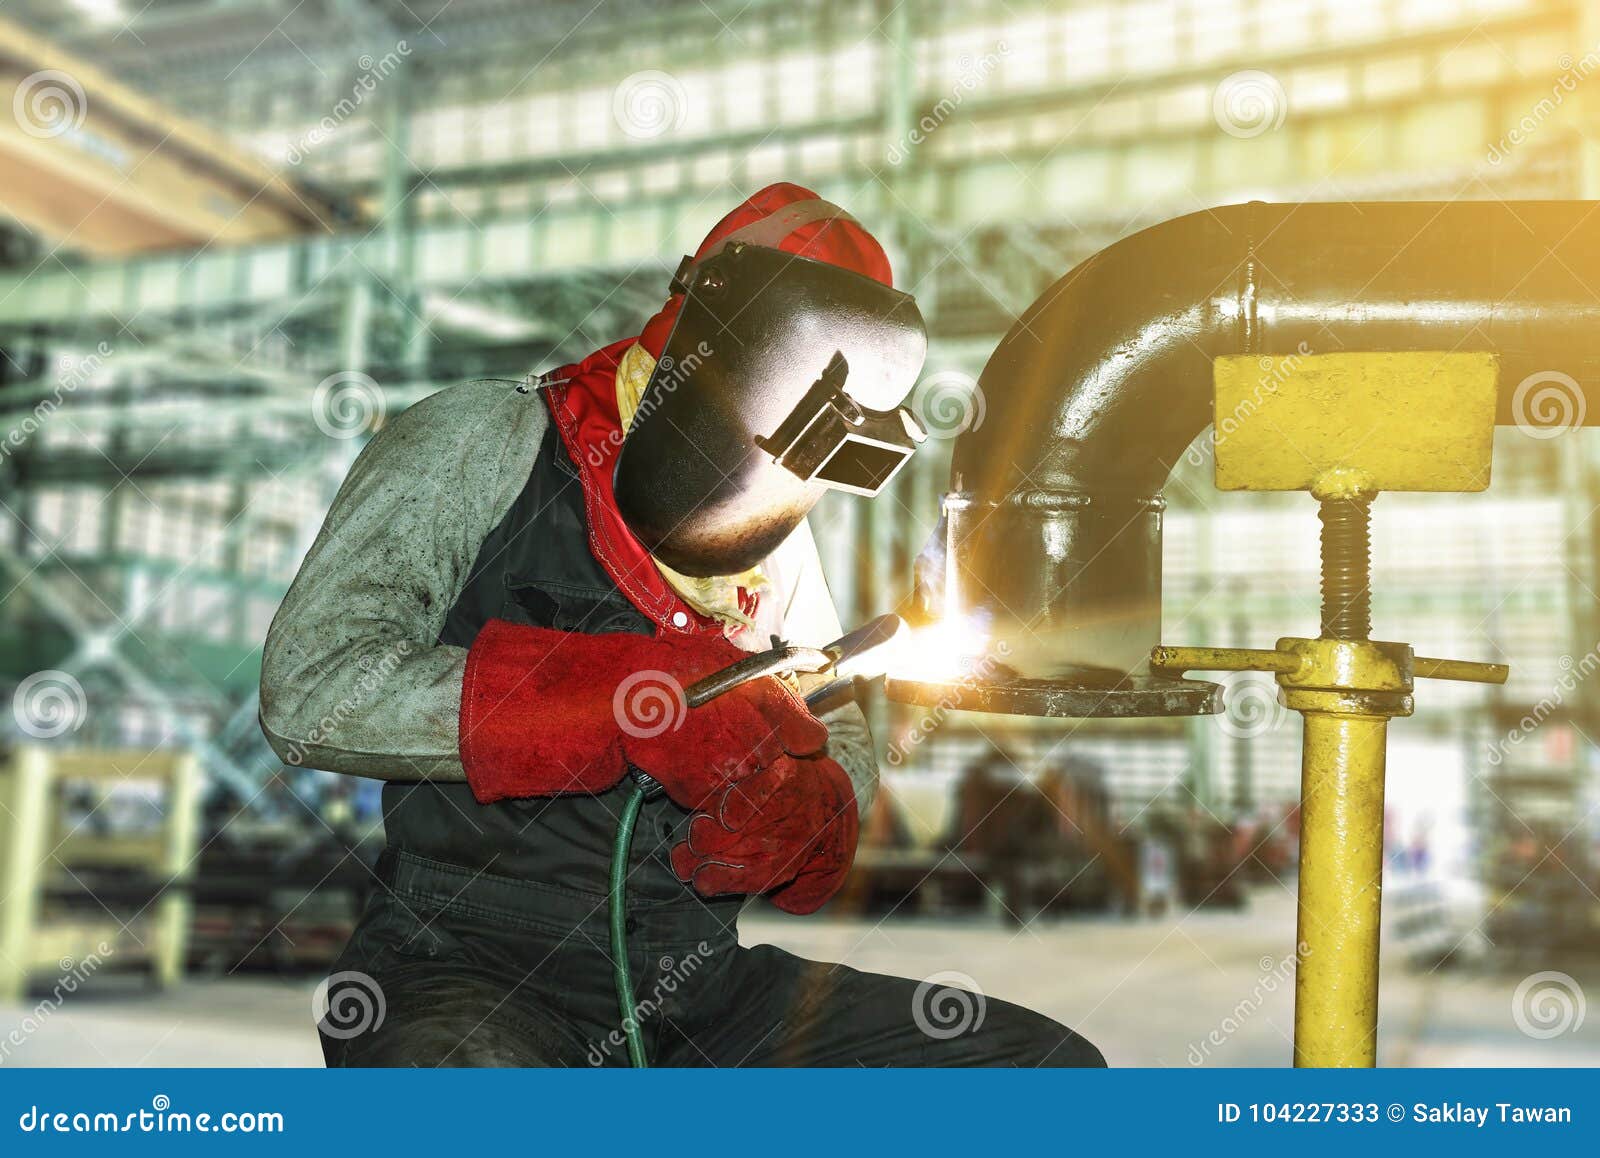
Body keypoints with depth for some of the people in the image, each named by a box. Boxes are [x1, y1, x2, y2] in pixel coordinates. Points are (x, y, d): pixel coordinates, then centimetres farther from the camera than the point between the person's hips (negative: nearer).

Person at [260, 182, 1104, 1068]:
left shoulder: (779, 546, 17)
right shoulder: (479, 445, -2)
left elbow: (844, 744, 22)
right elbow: (310, 693, -15)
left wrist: (804, 819, -4)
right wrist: (641, 700, -21)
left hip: (697, 985, 7)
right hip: (470, 967, -6)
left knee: (1049, 1061, -7)